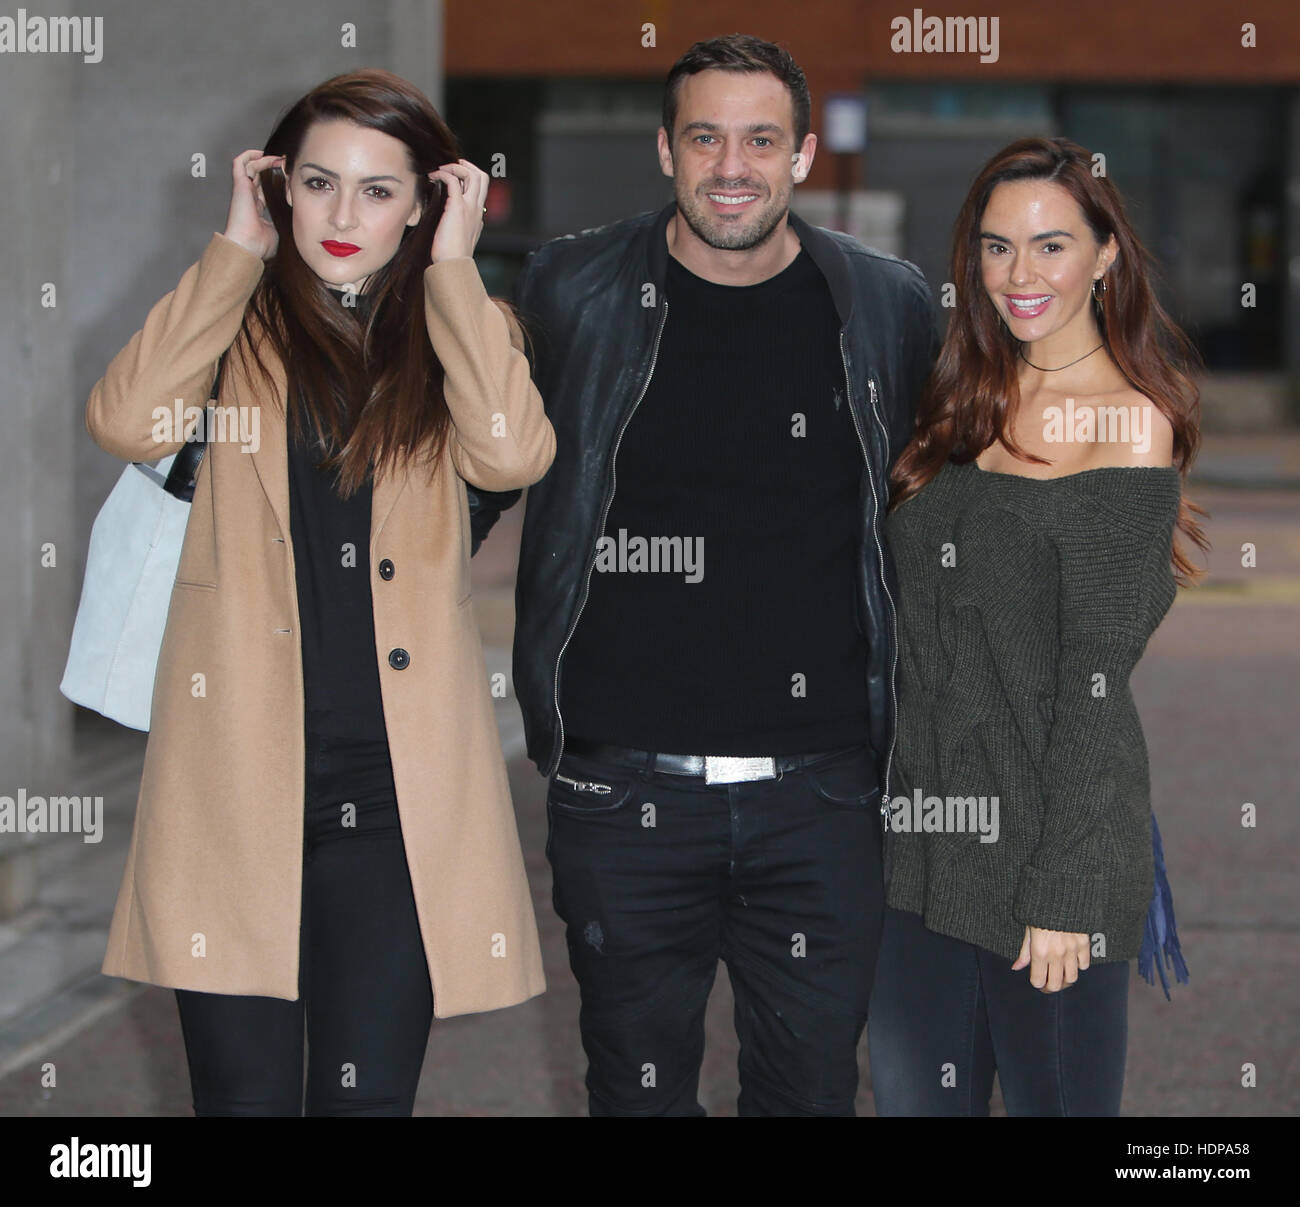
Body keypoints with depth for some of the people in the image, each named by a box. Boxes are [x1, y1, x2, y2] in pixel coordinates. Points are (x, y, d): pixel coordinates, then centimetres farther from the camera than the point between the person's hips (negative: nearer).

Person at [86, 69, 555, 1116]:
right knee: (244, 1092, 0)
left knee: (372, 1094, 4)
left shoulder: (460, 330, 11)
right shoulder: (240, 321, 10)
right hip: (240, 767, 0)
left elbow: (511, 454, -13)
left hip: (396, 785, 0)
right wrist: (238, 250, -2)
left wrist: (452, 267, -4)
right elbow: (127, 422, -12)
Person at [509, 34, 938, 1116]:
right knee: (638, 1087, 10)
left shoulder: (889, 307, 3)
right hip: (623, 788, 0)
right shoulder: (569, 295, 1)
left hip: (820, 792, 1)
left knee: (813, 1088, 8)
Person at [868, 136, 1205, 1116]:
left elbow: (1096, 680, -14)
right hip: (930, 830, 7)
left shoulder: (1131, 422, -10)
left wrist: (1063, 891, -16)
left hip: (1054, 844, -7)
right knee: (914, 1095, 12)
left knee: (1056, 1096, 5)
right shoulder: (972, 404, 11)